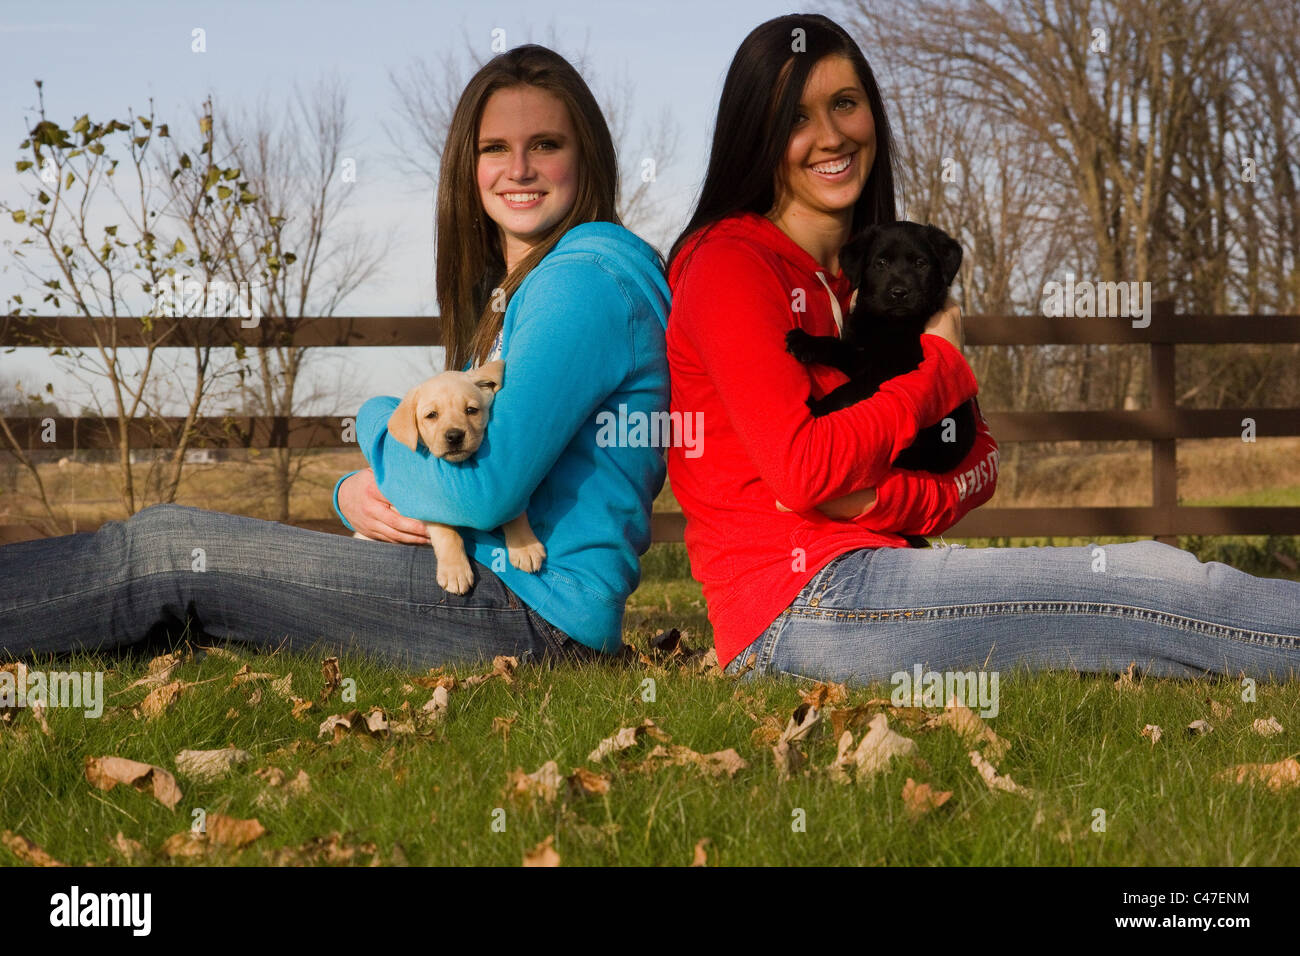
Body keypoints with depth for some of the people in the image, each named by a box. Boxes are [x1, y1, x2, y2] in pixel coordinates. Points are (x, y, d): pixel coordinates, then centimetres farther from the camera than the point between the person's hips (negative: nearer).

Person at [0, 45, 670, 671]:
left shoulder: (588, 279, -13)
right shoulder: (510, 288, 20)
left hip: (535, 610, -9)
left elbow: (483, 491, -21)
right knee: (175, 538, 6)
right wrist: (355, 493, -4)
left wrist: (378, 421, -1)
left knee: (167, 547, -7)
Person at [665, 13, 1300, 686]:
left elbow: (978, 460, 12)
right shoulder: (730, 263, -6)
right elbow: (802, 471, -17)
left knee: (1153, 568, -9)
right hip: (795, 601, -7)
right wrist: (937, 361, -5)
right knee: (1145, 584, -14)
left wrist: (889, 498, -11)